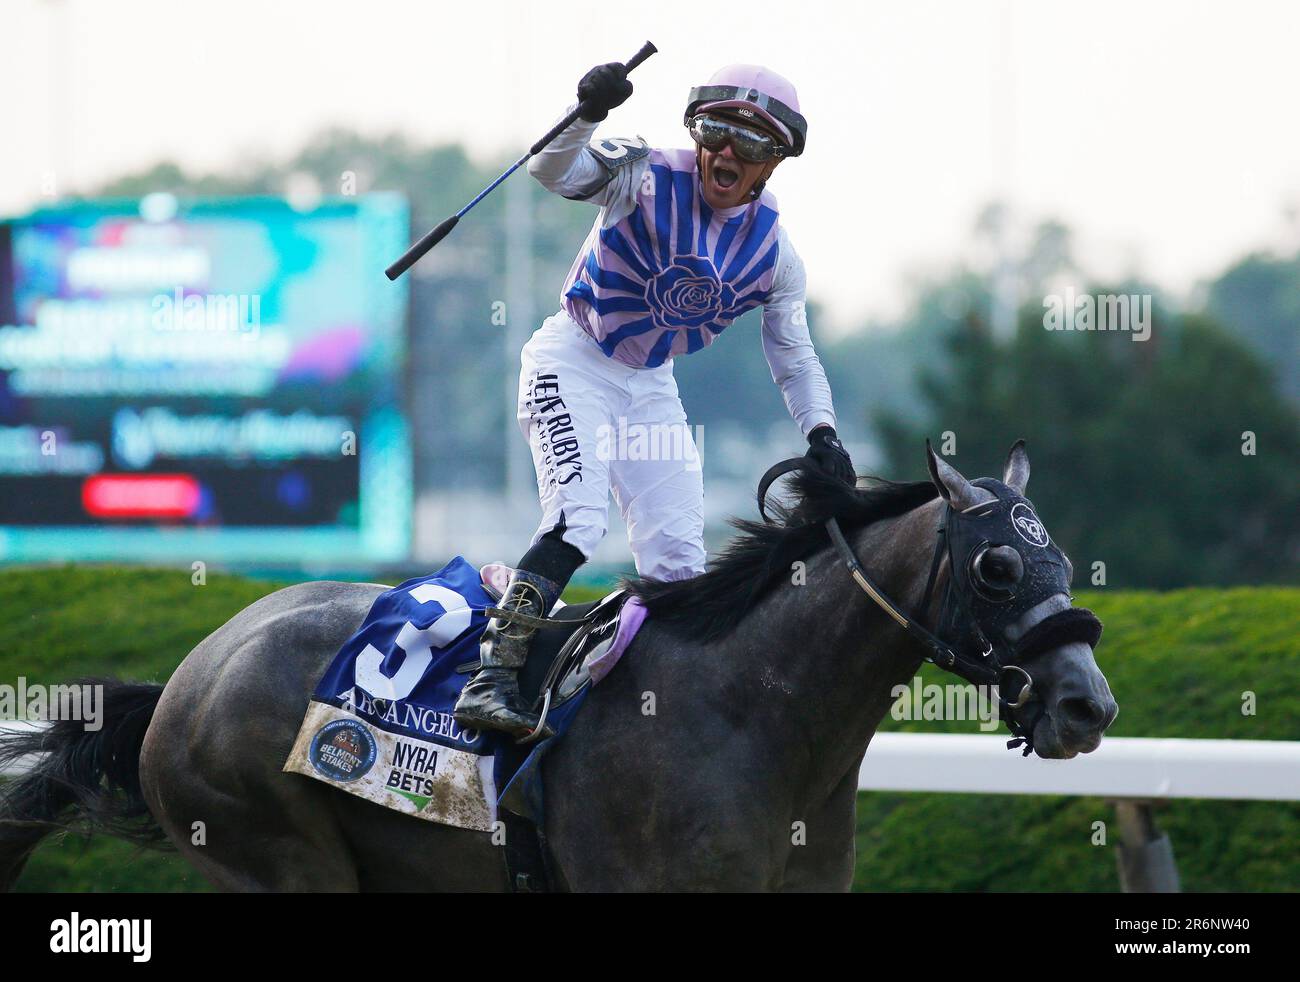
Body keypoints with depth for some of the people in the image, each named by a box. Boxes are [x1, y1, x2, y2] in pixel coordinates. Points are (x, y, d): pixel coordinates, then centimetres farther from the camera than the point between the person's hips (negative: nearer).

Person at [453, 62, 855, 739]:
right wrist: (587, 115, -48)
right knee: (577, 518, -25)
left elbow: (794, 358, 8)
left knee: (678, 560, -1)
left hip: (650, 388, 5)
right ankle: (489, 683, -31)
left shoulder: (772, 252, -2)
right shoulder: (647, 177, -15)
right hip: (573, 362, -5)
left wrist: (821, 433, -7)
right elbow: (554, 173, -29)